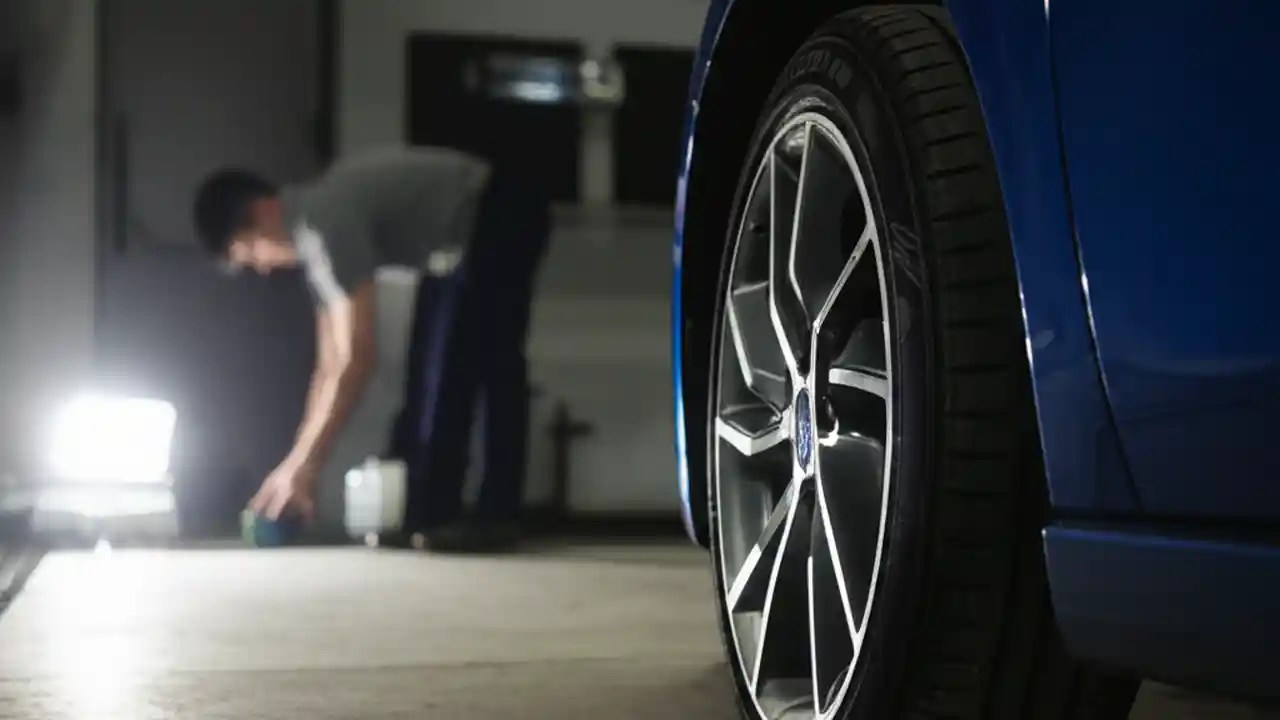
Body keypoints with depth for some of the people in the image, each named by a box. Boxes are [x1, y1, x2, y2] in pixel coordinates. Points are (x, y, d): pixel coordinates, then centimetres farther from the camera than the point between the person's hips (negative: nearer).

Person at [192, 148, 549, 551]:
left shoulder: (325, 225, -26)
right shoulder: (312, 234, 4)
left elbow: (354, 360, -29)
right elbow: (330, 364, 6)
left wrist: (300, 466, -26)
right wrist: (302, 465, 4)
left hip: (499, 221, -10)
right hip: (468, 235, 10)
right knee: (433, 367, 9)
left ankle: (494, 517, -10)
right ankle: (429, 517, 11)